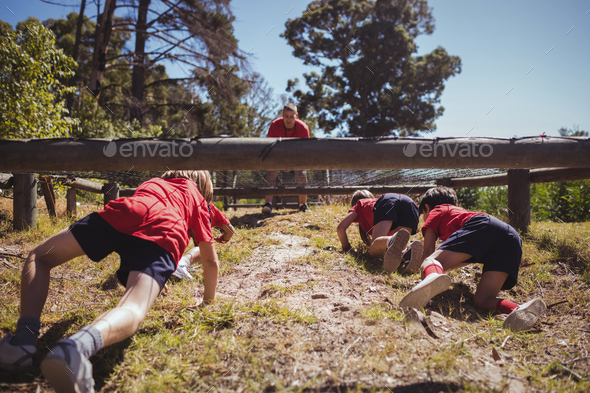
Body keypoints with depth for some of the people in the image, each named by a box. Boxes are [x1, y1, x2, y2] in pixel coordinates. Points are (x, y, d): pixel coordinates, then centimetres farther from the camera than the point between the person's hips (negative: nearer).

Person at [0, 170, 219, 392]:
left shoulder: (153, 182, 44)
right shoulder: (198, 199, 34)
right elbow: (211, 261, 32)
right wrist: (208, 301, 47)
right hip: (165, 236, -2)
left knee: (39, 257, 19)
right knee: (133, 311, -20)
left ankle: (24, 342, -4)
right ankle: (78, 346, -54)